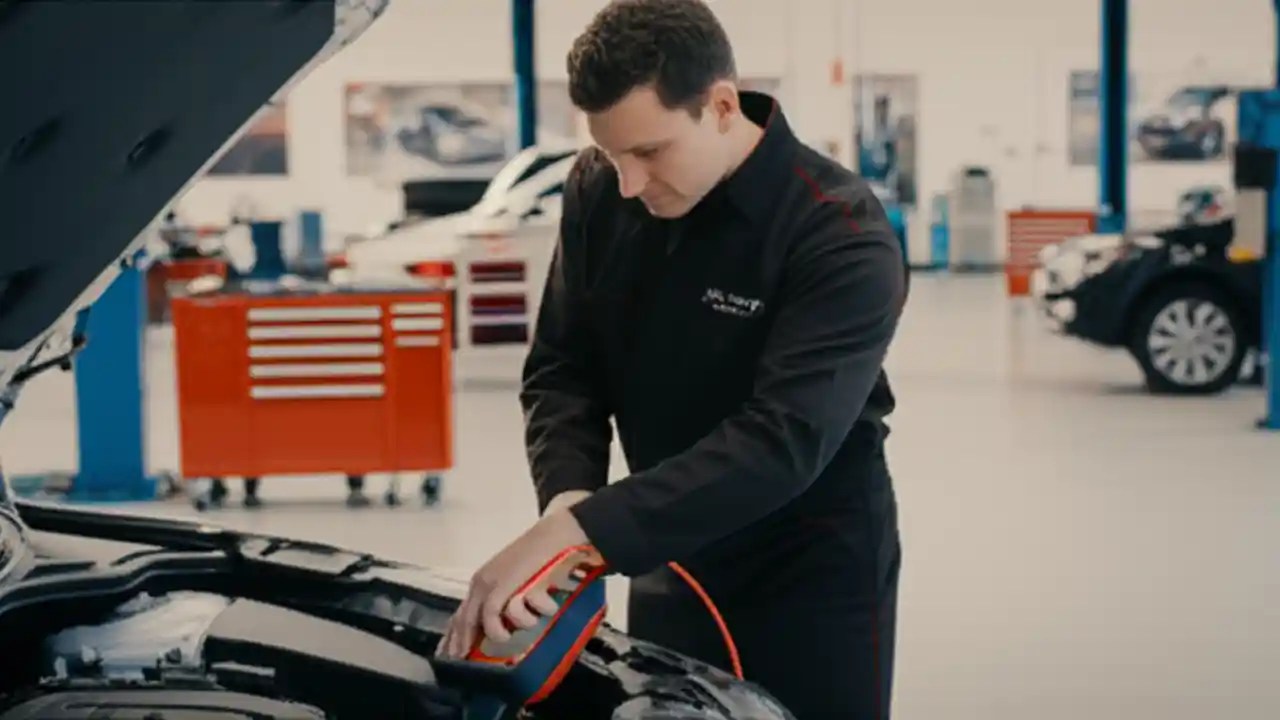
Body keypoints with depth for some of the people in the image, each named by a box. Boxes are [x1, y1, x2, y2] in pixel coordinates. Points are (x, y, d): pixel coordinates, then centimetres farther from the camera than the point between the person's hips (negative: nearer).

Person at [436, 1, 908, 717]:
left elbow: (784, 439, -34)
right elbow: (562, 369, -1)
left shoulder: (842, 237, -24)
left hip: (814, 578, -5)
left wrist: (583, 530, -42)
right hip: (670, 564, 5)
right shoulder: (597, 191, -7)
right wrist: (567, 493, -23)